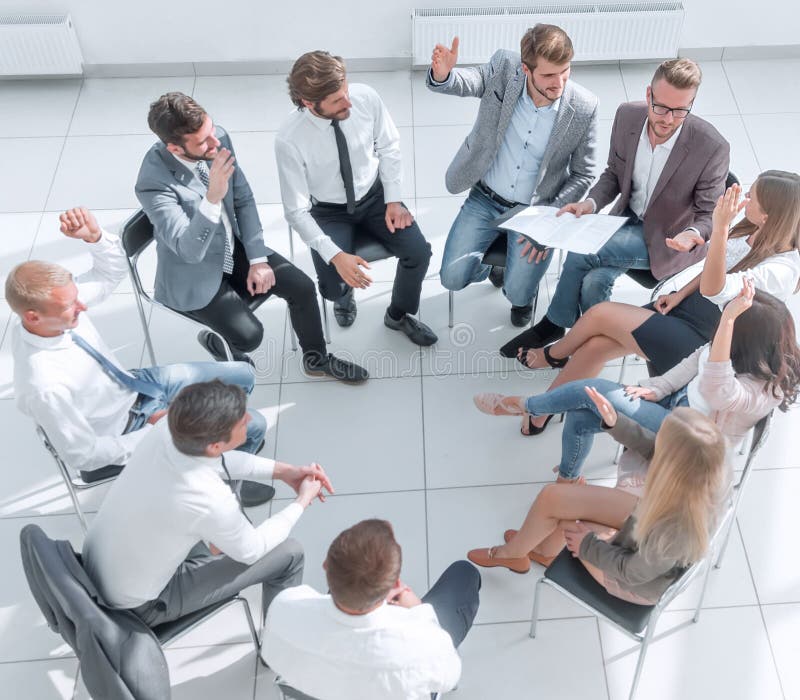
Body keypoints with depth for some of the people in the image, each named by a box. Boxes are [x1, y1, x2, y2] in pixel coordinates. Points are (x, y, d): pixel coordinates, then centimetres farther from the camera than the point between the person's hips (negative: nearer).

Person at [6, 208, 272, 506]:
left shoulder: (56, 301, -20)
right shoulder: (46, 388, -39)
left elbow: (113, 270, -5)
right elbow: (82, 456, -25)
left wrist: (94, 235, -27)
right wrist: (155, 432, -18)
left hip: (133, 386, 7)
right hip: (127, 430, -7)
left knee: (242, 376, 11)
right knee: (253, 425, -5)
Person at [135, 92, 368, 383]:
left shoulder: (218, 138, -14)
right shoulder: (153, 183, -31)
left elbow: (243, 200, -1)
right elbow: (189, 250, -36)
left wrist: (257, 259, -7)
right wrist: (213, 197, -50)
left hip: (233, 248, 6)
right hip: (194, 275, -6)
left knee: (302, 287, -5)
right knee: (250, 334, -20)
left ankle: (316, 358, 20)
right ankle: (217, 342, 17)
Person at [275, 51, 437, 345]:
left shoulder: (366, 97, -22)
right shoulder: (289, 140, -29)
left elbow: (389, 148, -3)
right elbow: (297, 211, -21)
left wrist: (393, 200, -10)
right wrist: (335, 255, -29)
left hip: (374, 196, 3)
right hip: (328, 211, -2)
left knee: (419, 252, -16)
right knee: (333, 285, -22)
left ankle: (399, 315, 15)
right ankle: (344, 294, 20)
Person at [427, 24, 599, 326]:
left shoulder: (584, 108, -16)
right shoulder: (504, 67, -15)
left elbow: (582, 175, -6)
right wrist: (442, 74, -50)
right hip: (485, 199, 2)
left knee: (517, 294, -14)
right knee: (452, 278, -8)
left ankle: (524, 291, 26)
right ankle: (489, 265, 29)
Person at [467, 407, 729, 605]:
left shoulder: (673, 531, -46)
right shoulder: (718, 469, -29)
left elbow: (631, 571, -24)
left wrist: (588, 544, -9)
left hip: (638, 582, -6)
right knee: (553, 497, 6)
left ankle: (513, 553, 41)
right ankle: (544, 551, 41)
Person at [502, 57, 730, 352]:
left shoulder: (712, 148, -25)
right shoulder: (628, 115, -12)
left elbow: (708, 214, -12)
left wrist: (692, 235, -35)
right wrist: (592, 202, -15)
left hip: (667, 239, -5)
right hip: (628, 216, 5)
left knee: (581, 252, -22)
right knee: (594, 282, -21)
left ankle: (556, 323, 3)